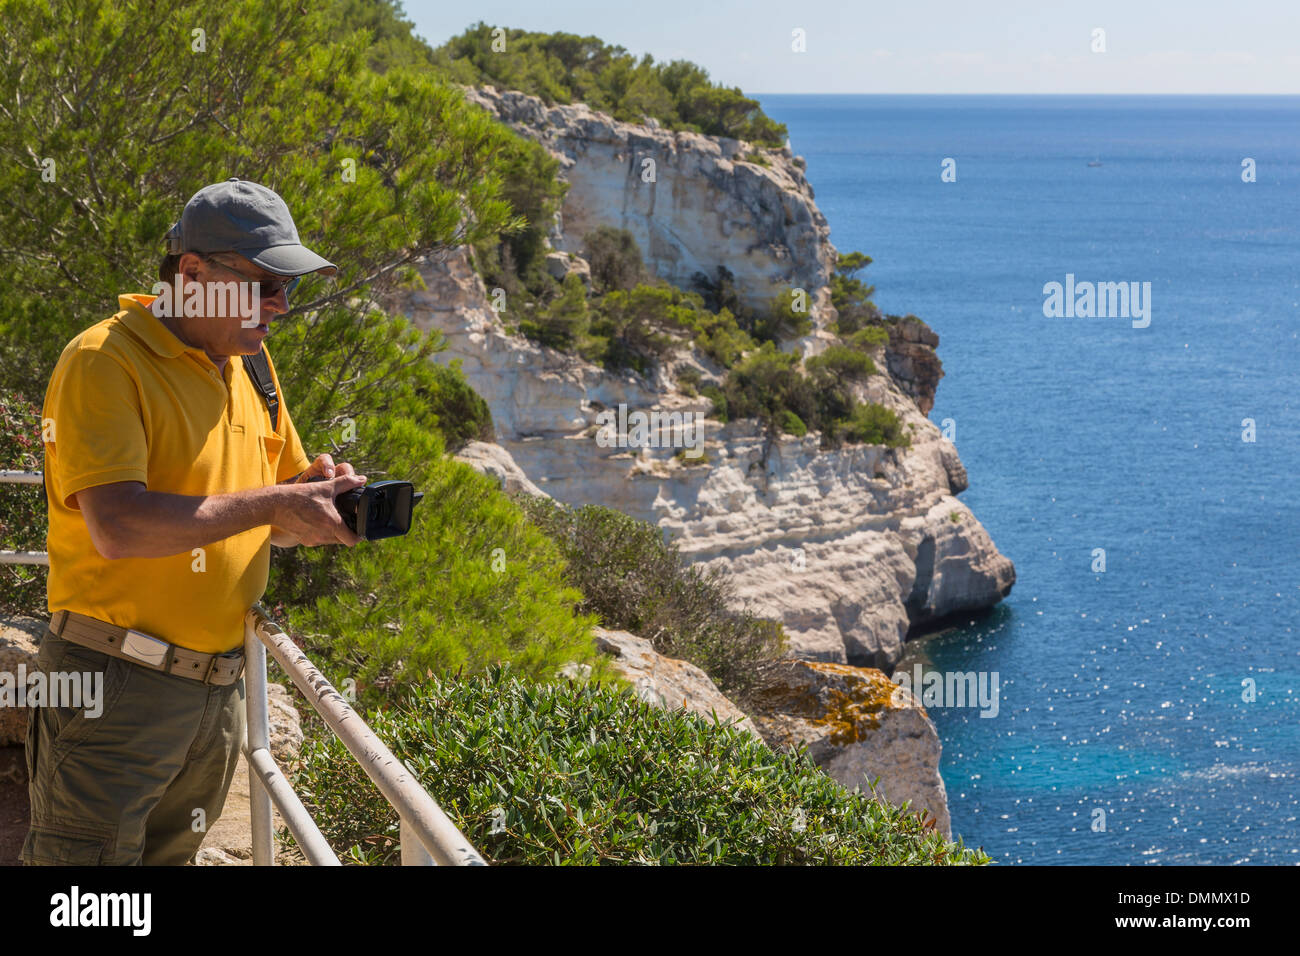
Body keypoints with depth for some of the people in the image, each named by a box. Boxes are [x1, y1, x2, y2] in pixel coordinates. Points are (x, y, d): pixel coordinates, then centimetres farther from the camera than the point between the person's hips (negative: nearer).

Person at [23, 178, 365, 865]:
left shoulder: (250, 366, 12)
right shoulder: (106, 361, -13)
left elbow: (272, 523, 19)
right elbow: (118, 527, -25)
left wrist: (316, 495, -5)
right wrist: (274, 504, -21)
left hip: (219, 690, 8)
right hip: (117, 688, -7)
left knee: (170, 854, 16)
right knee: (89, 856, -4)